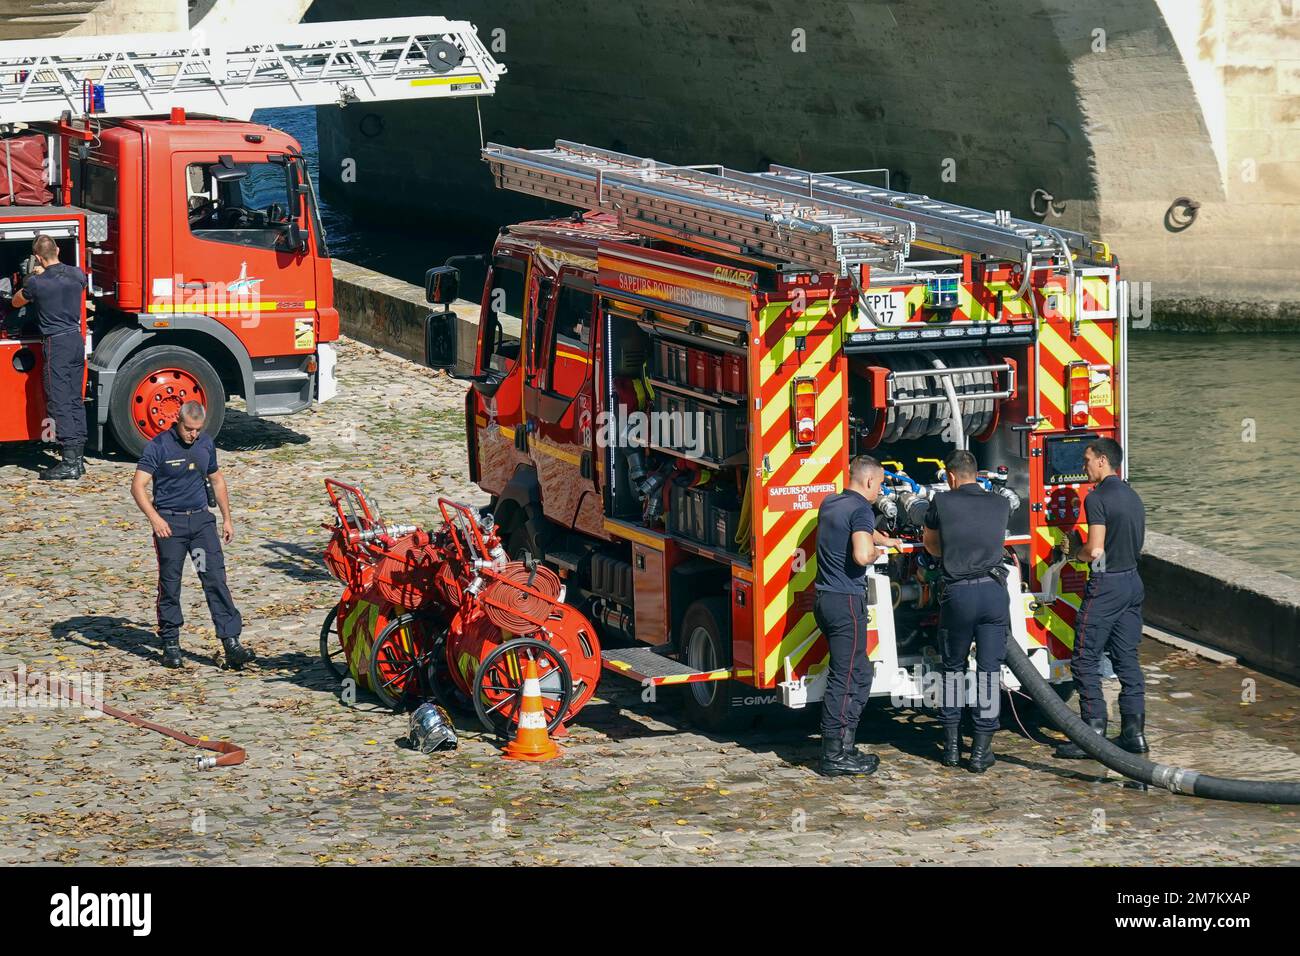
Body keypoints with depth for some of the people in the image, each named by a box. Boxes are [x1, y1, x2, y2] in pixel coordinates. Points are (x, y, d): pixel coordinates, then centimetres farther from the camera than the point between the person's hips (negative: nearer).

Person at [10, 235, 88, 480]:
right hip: (77, 340, 6)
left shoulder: (37, 283, -13)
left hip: (56, 343, -6)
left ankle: (69, 463, -11)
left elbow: (16, 302, 7)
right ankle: (78, 458, 16)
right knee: (76, 400, 13)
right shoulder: (77, 274, 2)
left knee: (60, 403, -5)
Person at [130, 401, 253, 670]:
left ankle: (231, 643, -9)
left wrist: (227, 518, 18)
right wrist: (154, 518, -27)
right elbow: (138, 486, -15)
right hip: (169, 522, -3)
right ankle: (170, 643, 15)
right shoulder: (158, 446, -9)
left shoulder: (206, 444, 8)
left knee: (216, 578, -6)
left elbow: (217, 480, 21)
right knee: (170, 584, 2)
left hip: (201, 519, 3)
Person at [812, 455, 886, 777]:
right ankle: (834, 756, -4)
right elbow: (861, 555, -27)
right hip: (847, 600, -9)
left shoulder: (829, 505, 15)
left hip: (825, 599, 9)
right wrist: (875, 553, -5)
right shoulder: (860, 509, -13)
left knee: (861, 672, 18)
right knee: (845, 678, -5)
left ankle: (844, 745, 19)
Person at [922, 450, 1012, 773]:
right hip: (994, 590, 1)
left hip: (958, 592, -1)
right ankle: (981, 751, 2)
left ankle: (952, 745, 16)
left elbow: (929, 542, 21)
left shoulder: (943, 502, 2)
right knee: (989, 670, 4)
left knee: (953, 669, 15)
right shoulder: (1000, 505, 8)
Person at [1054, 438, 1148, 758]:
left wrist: (1075, 549, 1)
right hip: (1132, 582, 8)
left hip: (1105, 585, -8)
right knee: (1127, 659, 11)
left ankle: (1093, 734, -5)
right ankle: (1134, 732, 10)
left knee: (1086, 660, -2)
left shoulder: (1097, 498, -15)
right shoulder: (1133, 497, 12)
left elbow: (1095, 551, -21)